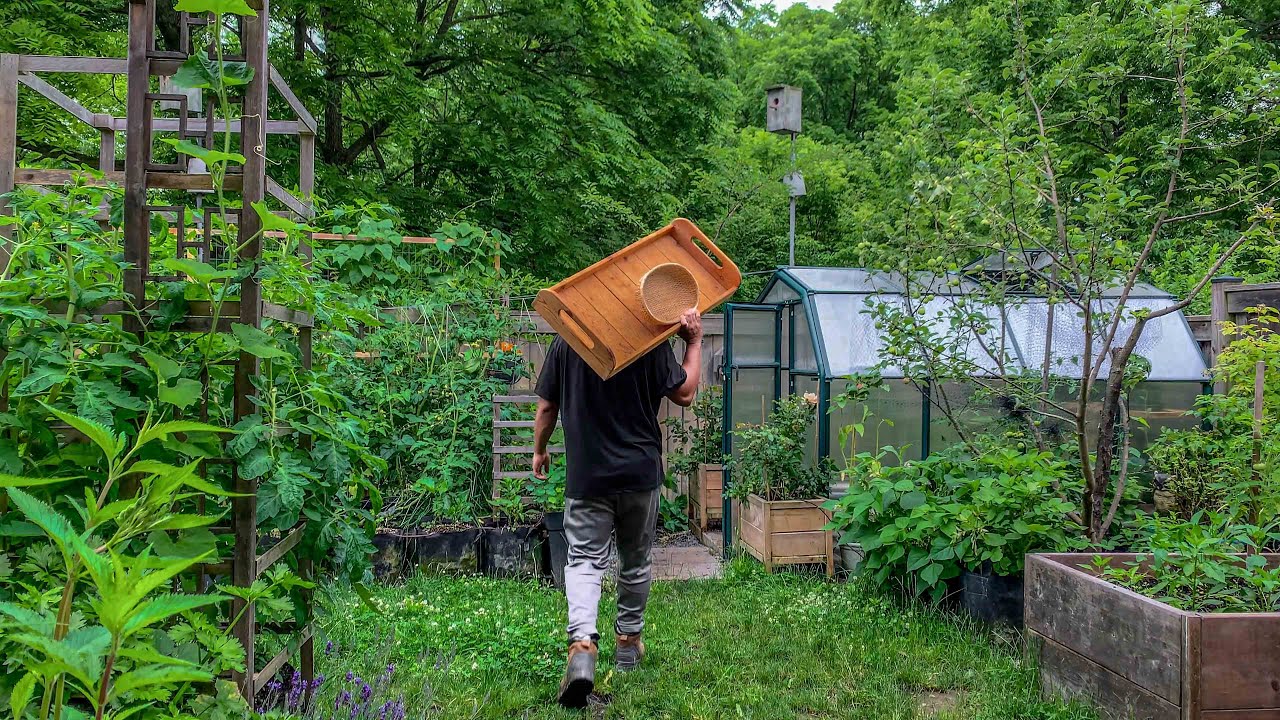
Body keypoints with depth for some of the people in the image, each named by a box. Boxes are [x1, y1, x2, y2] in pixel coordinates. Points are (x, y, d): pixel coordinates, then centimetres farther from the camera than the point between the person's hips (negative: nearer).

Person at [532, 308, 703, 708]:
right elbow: (685, 394, -1)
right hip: (641, 473, 0)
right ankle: (628, 641, 31)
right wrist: (694, 341, 6)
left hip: (586, 475, 0)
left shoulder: (566, 343, -3)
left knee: (584, 560, 0)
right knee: (635, 562, 17)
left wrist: (539, 450, 19)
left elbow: (546, 406, 3)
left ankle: (582, 644, -23)